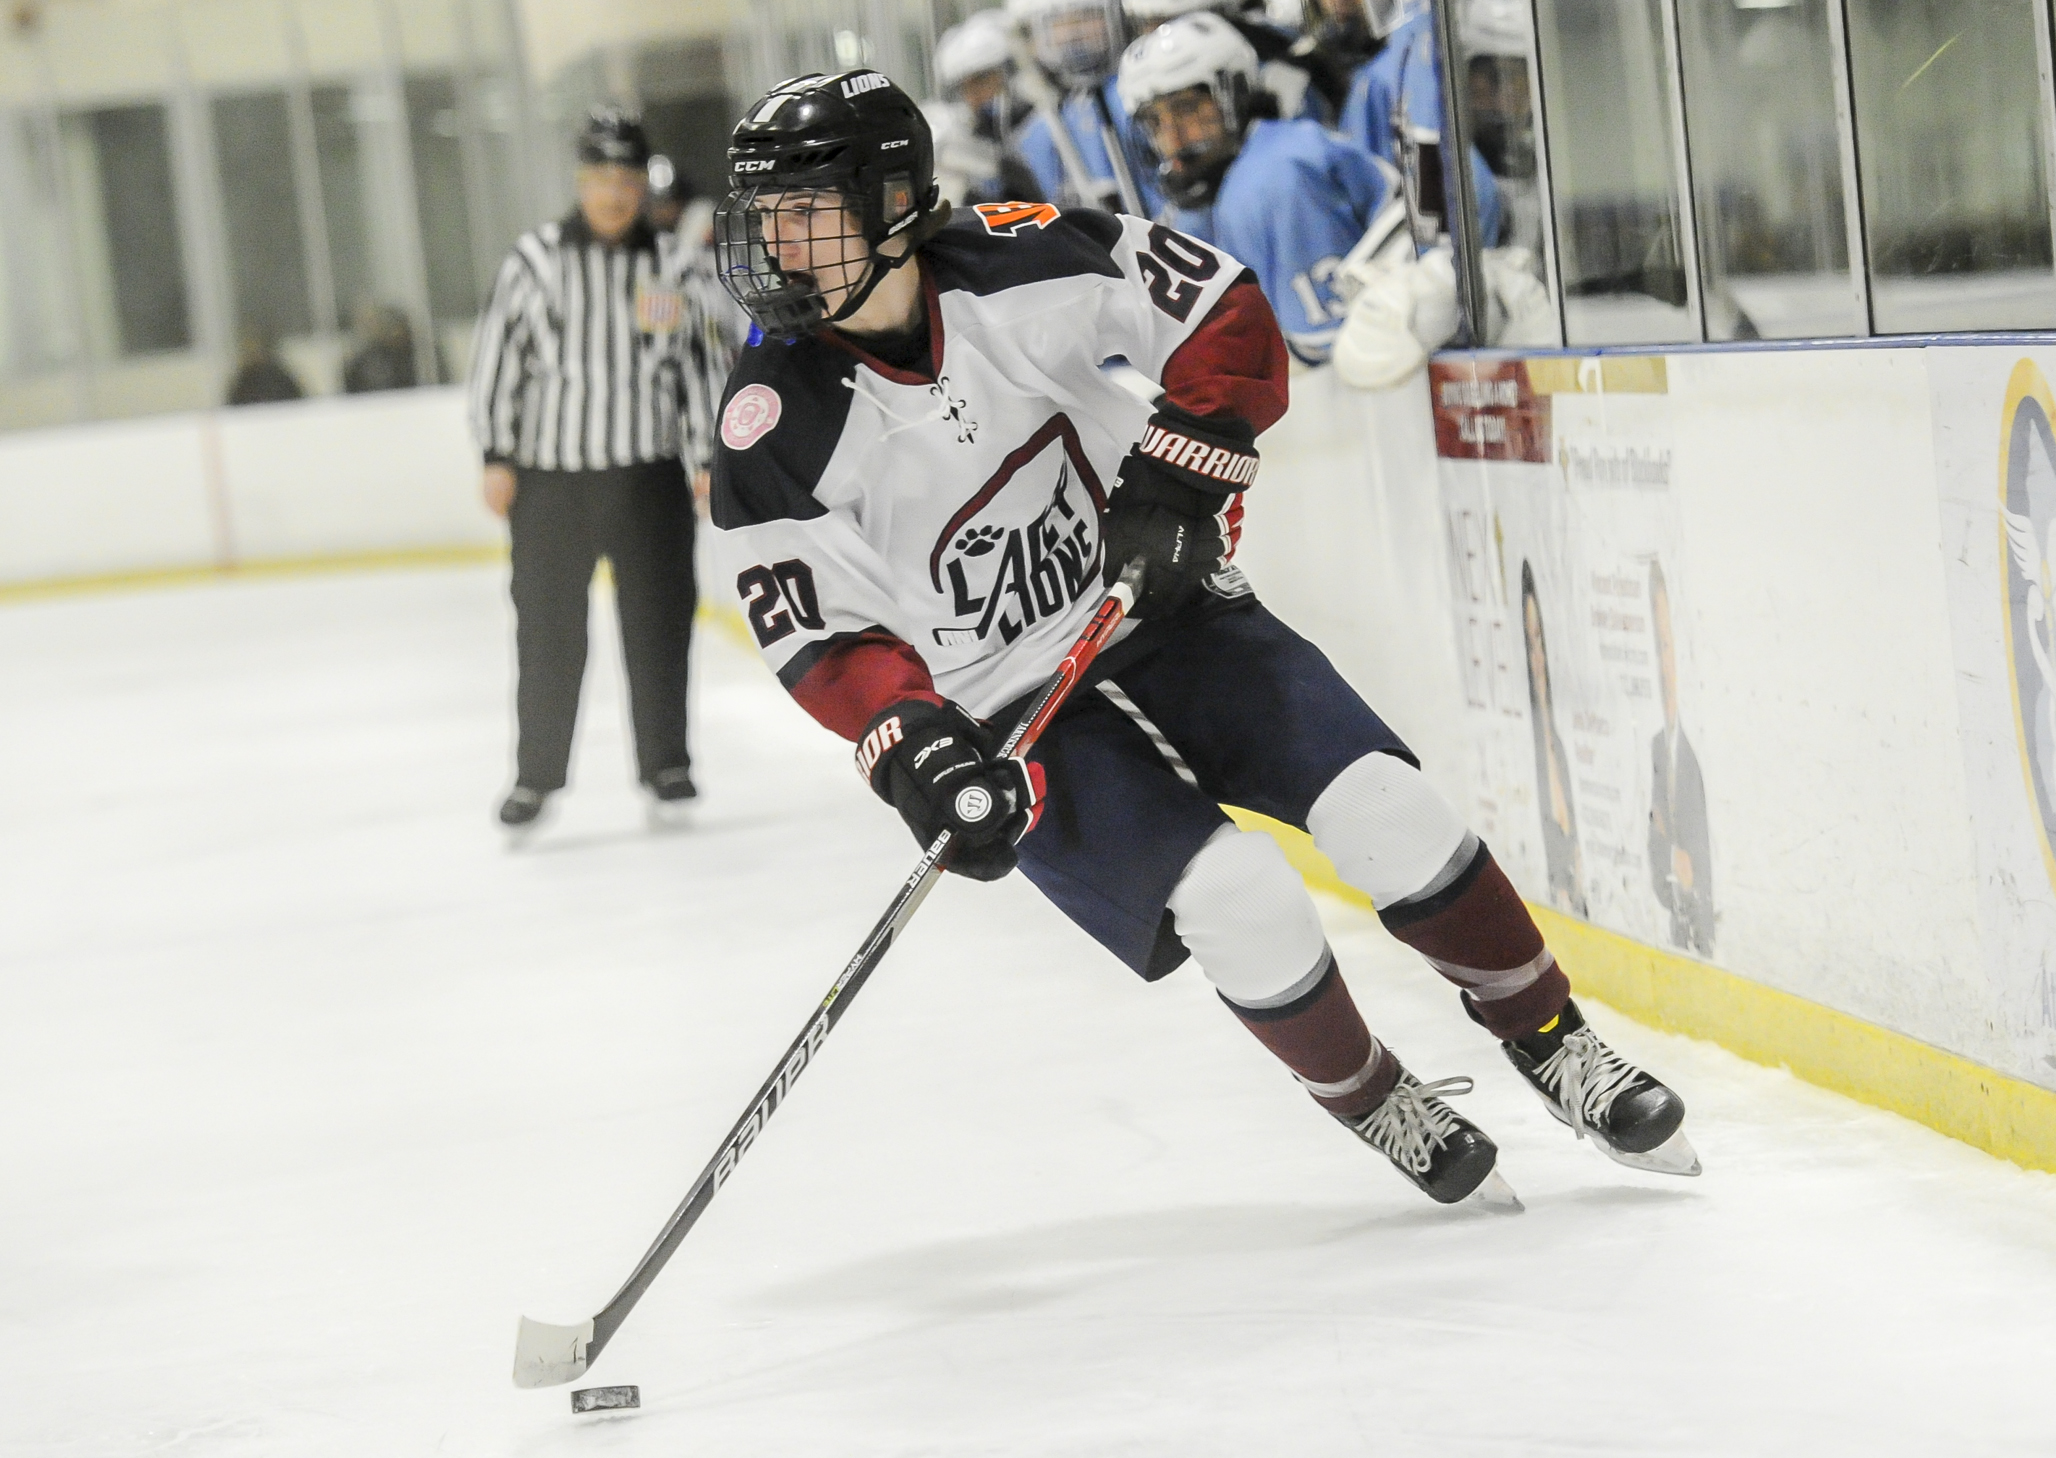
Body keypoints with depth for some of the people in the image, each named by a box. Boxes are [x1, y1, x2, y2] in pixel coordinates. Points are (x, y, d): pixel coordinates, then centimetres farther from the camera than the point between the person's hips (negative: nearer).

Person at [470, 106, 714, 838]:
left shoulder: (670, 264, 5)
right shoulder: (536, 259, -2)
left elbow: (698, 362, 10)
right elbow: (498, 354, 0)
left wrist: (711, 461, 7)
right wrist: (497, 456, -4)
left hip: (649, 475, 1)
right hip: (551, 478, -1)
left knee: (658, 622, 3)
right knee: (548, 630, 3)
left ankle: (665, 766, 15)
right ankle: (536, 774, 13)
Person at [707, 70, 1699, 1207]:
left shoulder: (1016, 268, -15)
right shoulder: (778, 427, -17)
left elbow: (1226, 316, -6)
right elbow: (817, 636, -14)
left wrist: (1180, 465, -18)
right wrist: (912, 748, -28)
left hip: (1161, 610, 2)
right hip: (1011, 717, -2)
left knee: (1384, 810, -11)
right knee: (1235, 898, -19)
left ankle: (1549, 1041, 10)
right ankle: (1375, 1108, 7)